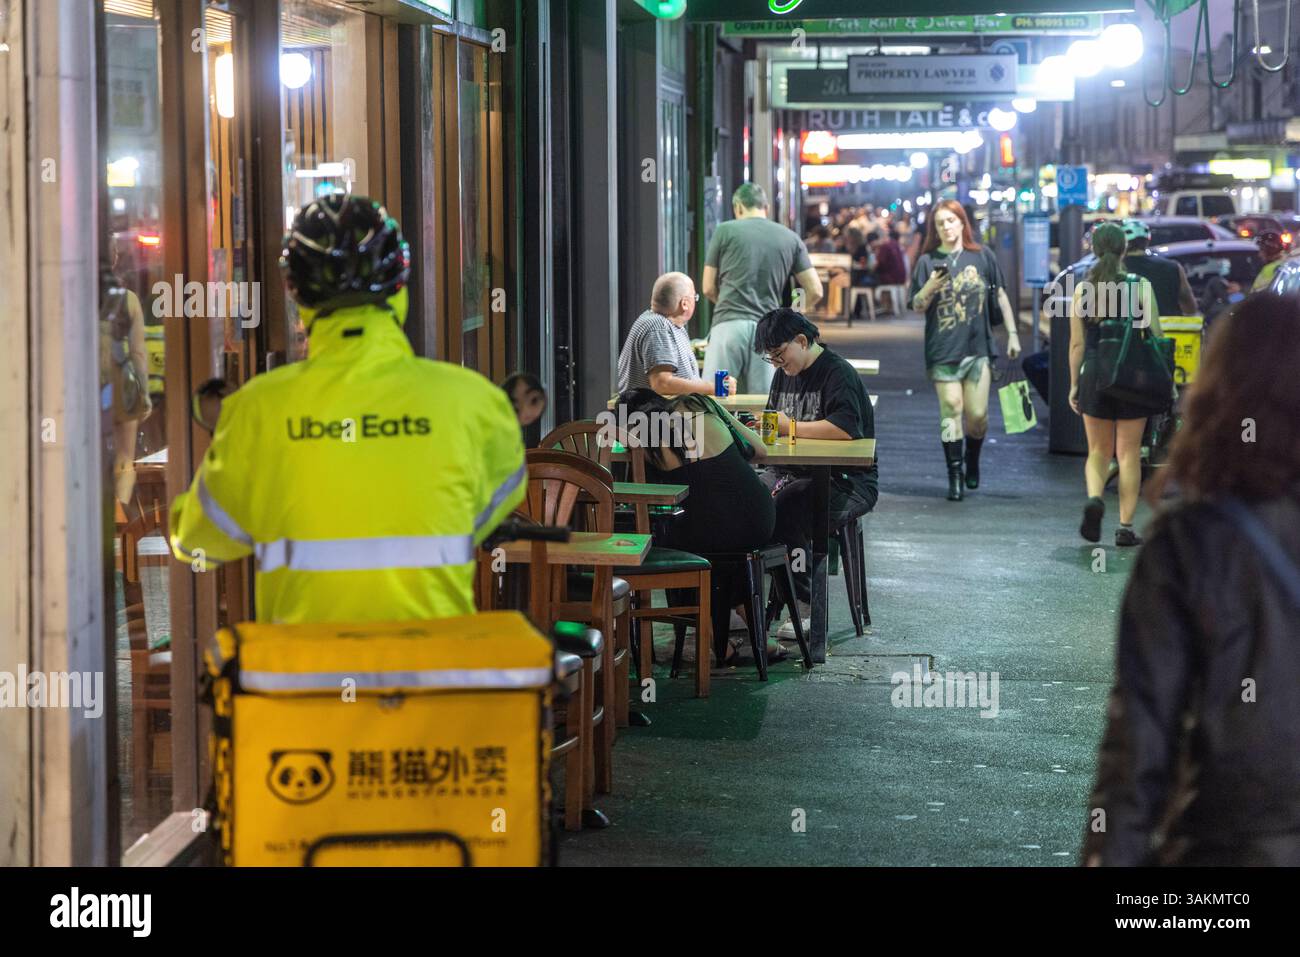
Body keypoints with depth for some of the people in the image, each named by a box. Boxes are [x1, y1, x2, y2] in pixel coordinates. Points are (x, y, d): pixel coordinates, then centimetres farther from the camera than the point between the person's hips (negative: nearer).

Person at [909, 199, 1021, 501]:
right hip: (943, 351, -1)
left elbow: (1000, 295, 13)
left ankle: (972, 461, 27)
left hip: (978, 347, 1)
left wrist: (1012, 334, 10)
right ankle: (954, 476, 4)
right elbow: (917, 306, 1)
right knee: (951, 411, -5)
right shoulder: (928, 261, 1)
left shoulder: (983, 257, 5)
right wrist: (930, 287, -19)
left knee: (977, 415, -2)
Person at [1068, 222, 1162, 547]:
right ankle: (1125, 527, 6)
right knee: (1128, 453, 7)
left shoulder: (1083, 289, -2)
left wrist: (1074, 384, 9)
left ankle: (1094, 497, -13)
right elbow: (1155, 337, -4)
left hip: (1094, 374, 1)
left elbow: (1077, 343, 1)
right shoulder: (1140, 287, -6)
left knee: (1098, 451, 15)